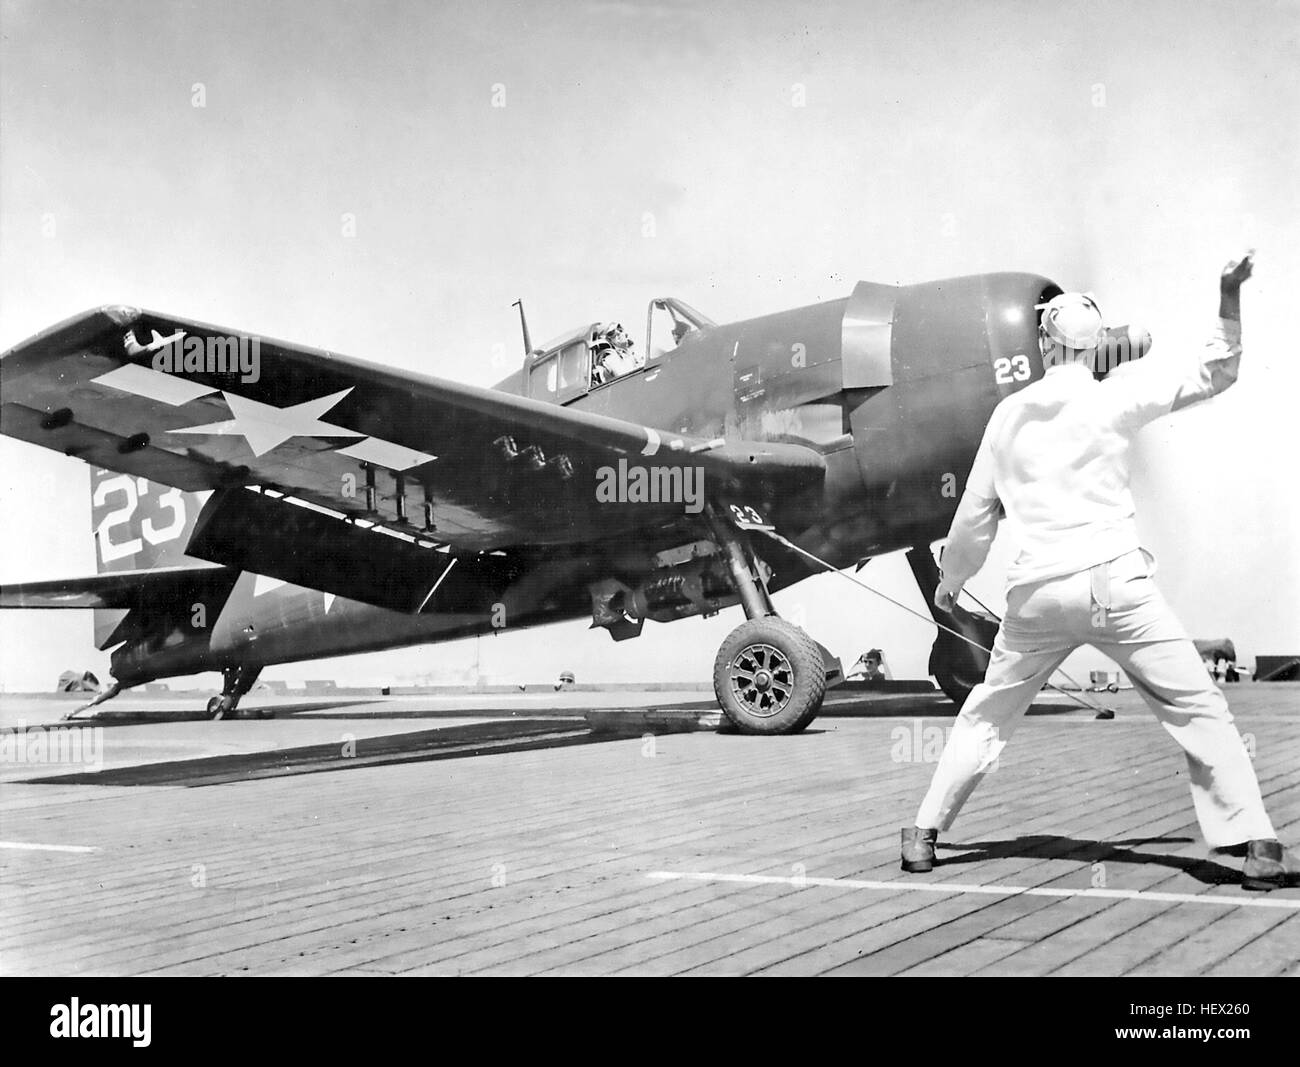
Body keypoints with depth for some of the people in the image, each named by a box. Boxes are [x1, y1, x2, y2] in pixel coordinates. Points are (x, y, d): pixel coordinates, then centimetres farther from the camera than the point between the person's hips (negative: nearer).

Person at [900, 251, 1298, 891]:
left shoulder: (1010, 413, 11)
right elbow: (1216, 375, 7)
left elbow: (975, 514, 16)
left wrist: (951, 580, 30)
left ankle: (925, 834, 19)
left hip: (1036, 591, 3)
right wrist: (1230, 296, 9)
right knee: (1198, 708, 2)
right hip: (1112, 581, -3)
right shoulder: (1113, 397, 2)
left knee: (987, 714, 18)